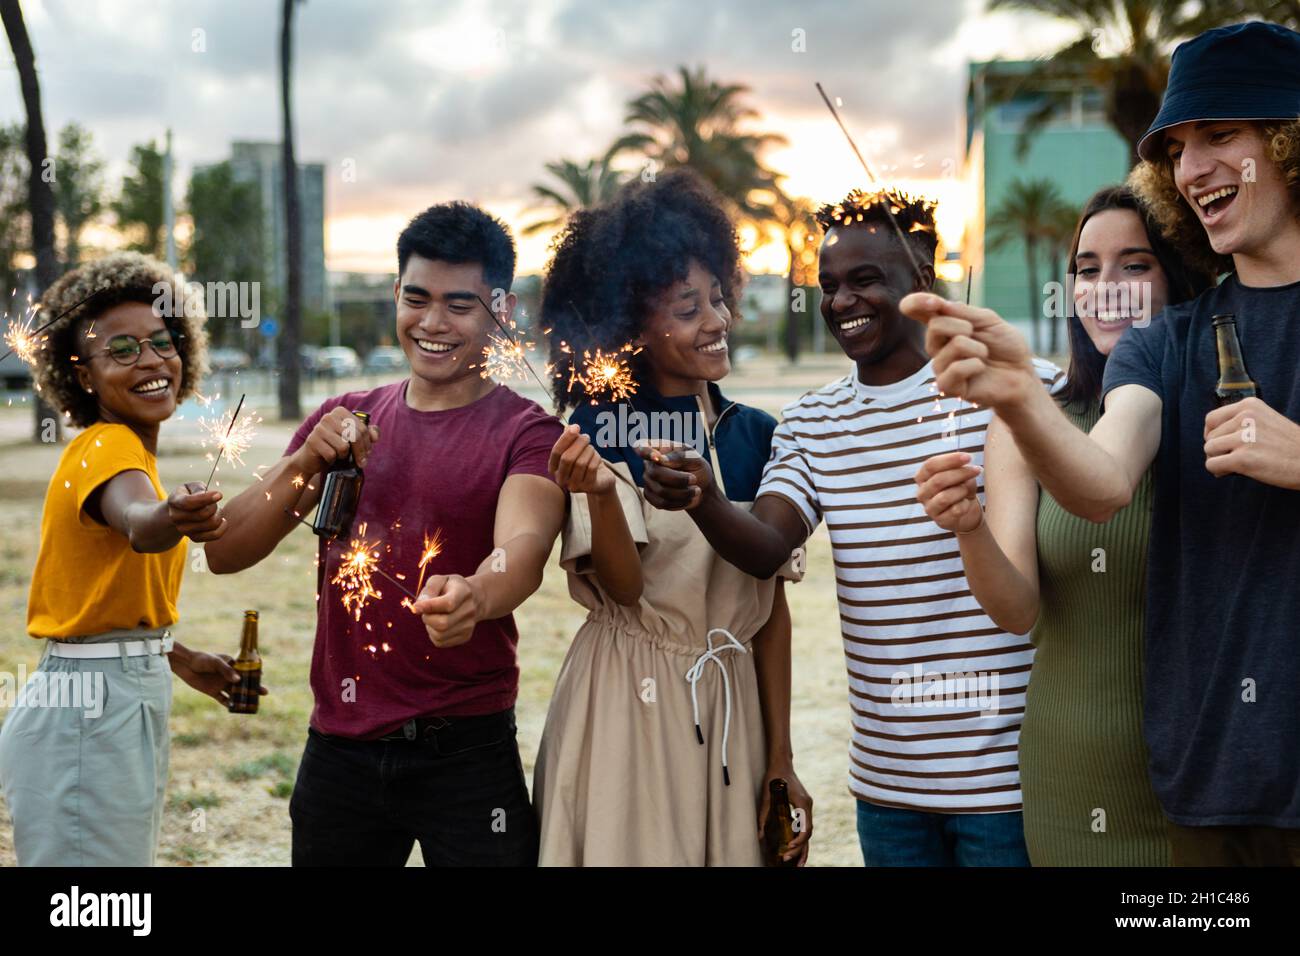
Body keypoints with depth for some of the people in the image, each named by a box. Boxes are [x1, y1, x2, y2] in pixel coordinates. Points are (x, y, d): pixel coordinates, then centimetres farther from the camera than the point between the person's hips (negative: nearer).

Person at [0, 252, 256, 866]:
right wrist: (170, 520, -63)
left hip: (127, 709, 10)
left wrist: (184, 662, 21)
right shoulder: (107, 449, -17)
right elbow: (136, 524, -42)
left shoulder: (124, 448, 11)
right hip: (89, 716, -10)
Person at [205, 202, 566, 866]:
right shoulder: (344, 420, 8)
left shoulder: (525, 432, -4)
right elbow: (225, 554, 2)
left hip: (465, 754, -3)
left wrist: (474, 596, -46)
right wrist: (305, 462, -15)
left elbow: (523, 546, -24)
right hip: (337, 752, 4)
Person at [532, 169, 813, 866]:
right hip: (625, 706, -3)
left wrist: (780, 759, 4)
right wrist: (599, 493, -35)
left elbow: (772, 607, 6)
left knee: (733, 851, 10)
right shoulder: (599, 430, -6)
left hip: (733, 710, 4)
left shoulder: (754, 435, 4)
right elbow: (624, 587, -16)